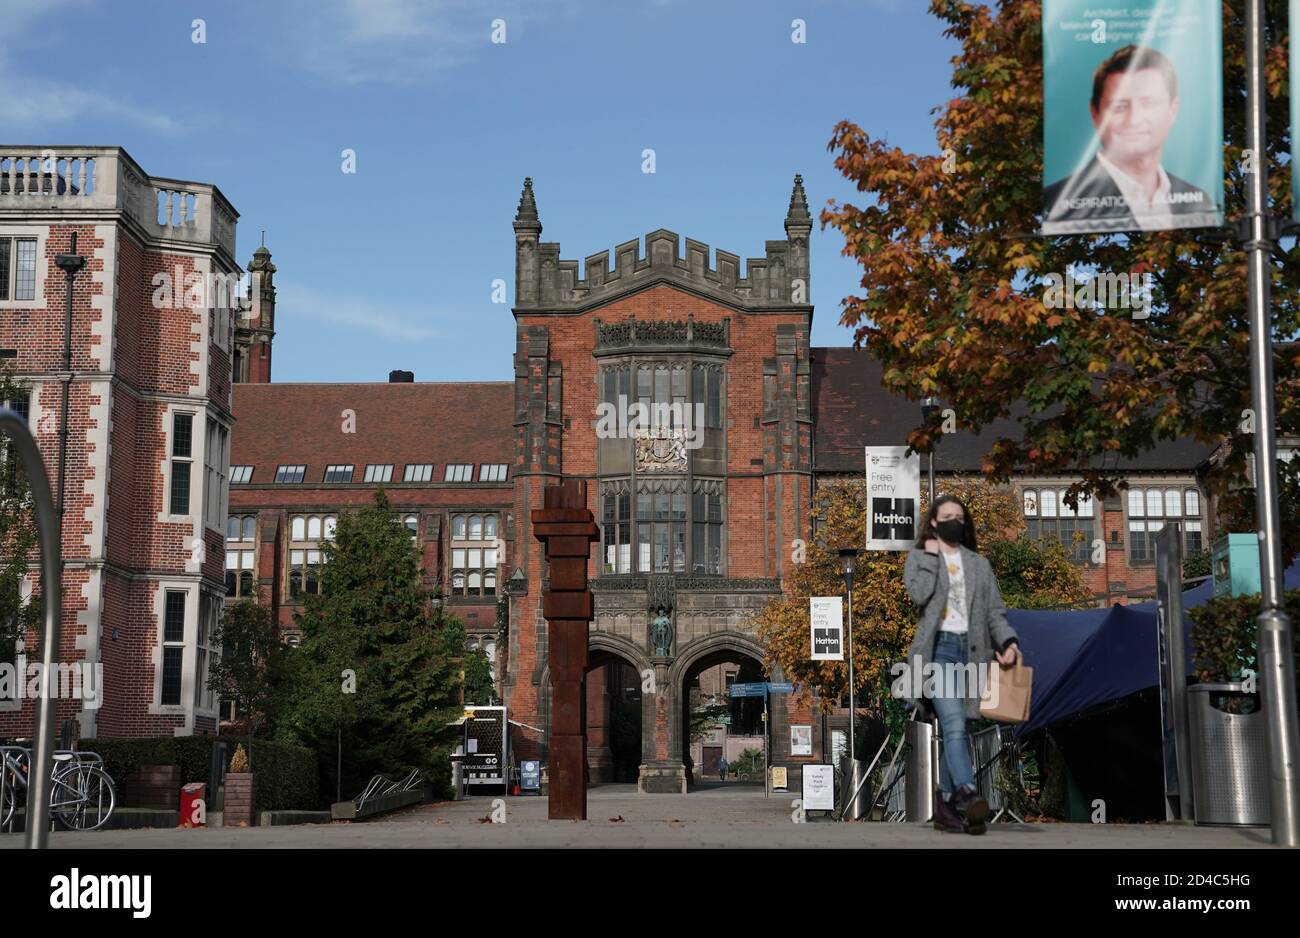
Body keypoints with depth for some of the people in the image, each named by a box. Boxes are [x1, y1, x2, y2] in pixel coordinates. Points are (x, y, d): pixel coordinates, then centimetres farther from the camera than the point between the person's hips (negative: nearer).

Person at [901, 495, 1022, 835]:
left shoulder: (979, 564, 20)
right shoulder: (918, 558, 11)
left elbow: (995, 611, 11)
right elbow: (919, 593, -10)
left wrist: (1008, 641, -6)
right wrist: (932, 556, 0)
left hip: (970, 650, 4)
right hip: (939, 648, -4)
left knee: (954, 728, 4)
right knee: (954, 724, -21)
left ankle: (946, 807, 9)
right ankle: (967, 795, -37)